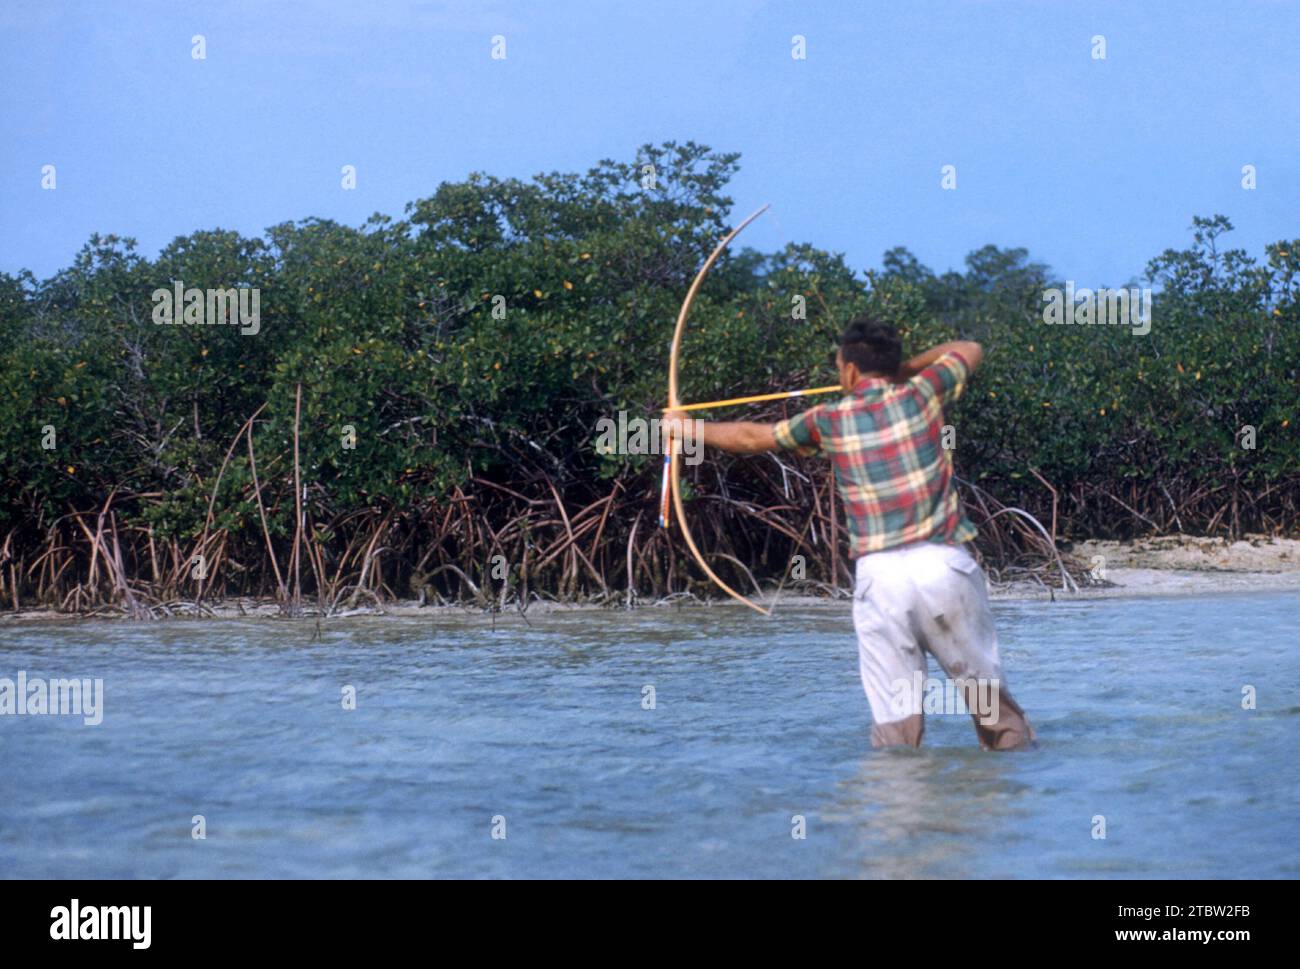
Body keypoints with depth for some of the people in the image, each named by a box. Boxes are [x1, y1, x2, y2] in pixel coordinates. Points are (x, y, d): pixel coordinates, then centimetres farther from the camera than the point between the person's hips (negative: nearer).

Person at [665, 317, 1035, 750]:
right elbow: (970, 350, 25)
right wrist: (905, 368, 28)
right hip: (945, 564, 0)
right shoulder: (921, 395, 5)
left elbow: (752, 437, 22)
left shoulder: (830, 421, 7)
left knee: (894, 713, 1)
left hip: (880, 576, 0)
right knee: (985, 686, 9)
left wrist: (688, 428, 37)